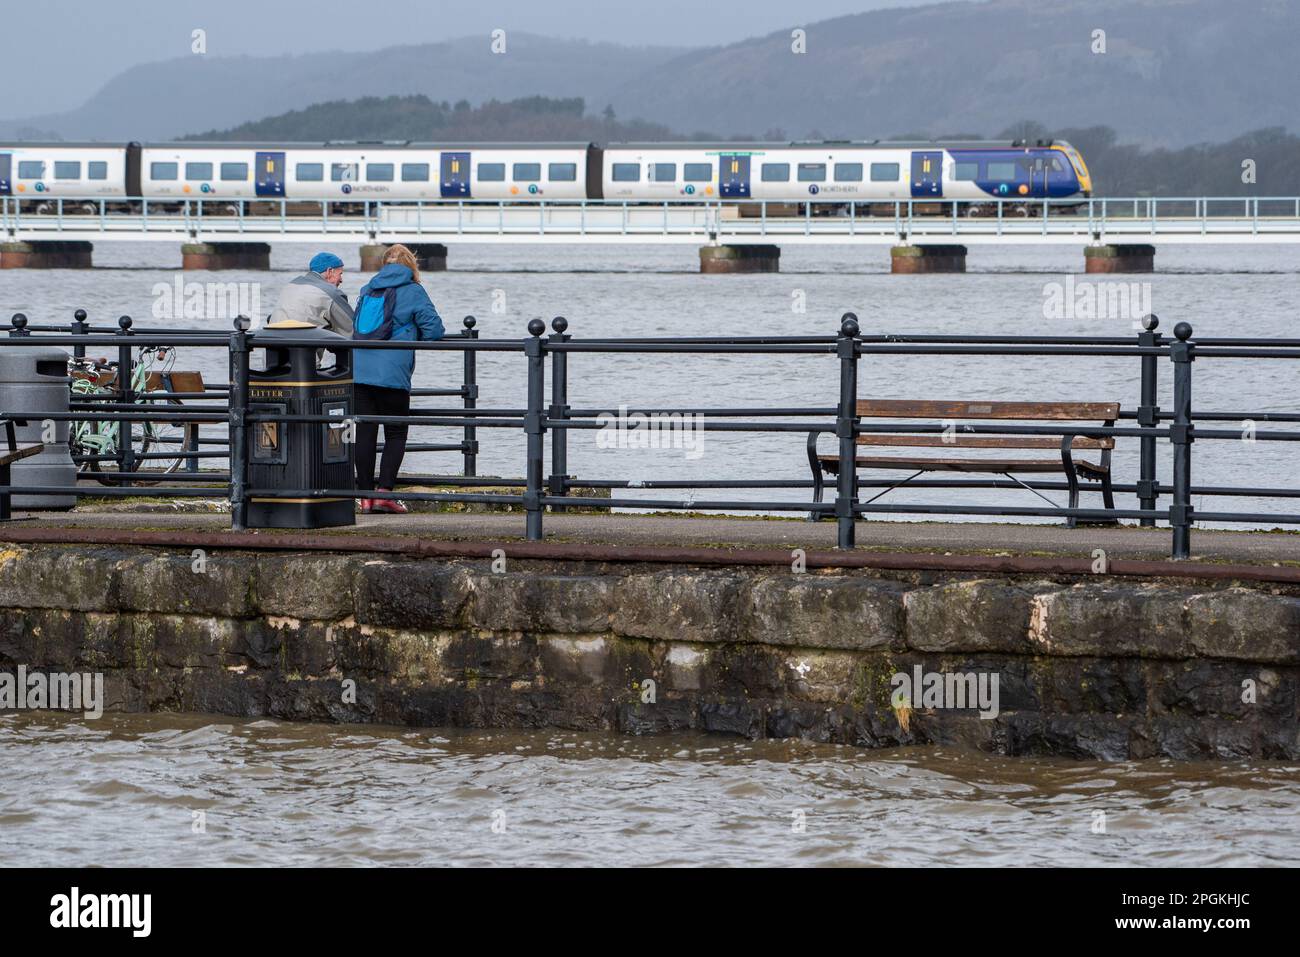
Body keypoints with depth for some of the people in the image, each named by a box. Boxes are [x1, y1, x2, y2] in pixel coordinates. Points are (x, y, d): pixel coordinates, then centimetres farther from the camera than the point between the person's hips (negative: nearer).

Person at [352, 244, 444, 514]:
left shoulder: (367, 290, 17)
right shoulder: (412, 291, 2)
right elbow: (434, 328, -2)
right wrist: (414, 339, 20)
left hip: (358, 370, 4)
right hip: (392, 375, -4)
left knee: (365, 432, 7)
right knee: (396, 434, 4)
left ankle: (365, 495, 7)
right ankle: (384, 492, -8)